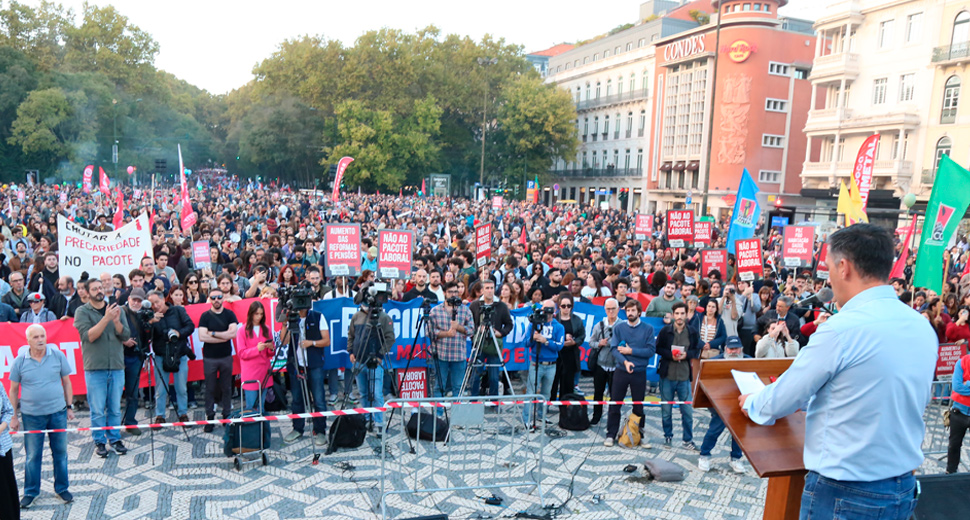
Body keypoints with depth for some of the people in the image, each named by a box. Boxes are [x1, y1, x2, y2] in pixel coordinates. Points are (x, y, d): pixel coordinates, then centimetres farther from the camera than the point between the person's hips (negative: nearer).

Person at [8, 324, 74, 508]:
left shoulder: (58, 355, -3)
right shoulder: (19, 361, -4)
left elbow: (66, 382, 6)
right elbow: (13, 390, 4)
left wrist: (69, 407, 5)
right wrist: (13, 417, 5)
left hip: (58, 412, 1)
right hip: (31, 415, 0)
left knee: (60, 453, 10)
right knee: (32, 456, 8)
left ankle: (62, 488, 24)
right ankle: (30, 492, 24)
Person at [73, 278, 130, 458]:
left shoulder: (115, 309, 9)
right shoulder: (82, 312, 1)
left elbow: (126, 336, 2)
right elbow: (89, 336, -13)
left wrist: (117, 321, -15)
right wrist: (106, 318, -21)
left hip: (116, 366, 3)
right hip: (95, 367, -2)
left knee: (115, 408, 7)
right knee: (97, 409, 1)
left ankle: (115, 439, 19)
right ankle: (99, 442, 14)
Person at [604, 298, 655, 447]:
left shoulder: (648, 329, -1)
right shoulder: (619, 327, 1)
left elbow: (651, 350, -9)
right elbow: (614, 348, -7)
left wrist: (631, 351, -13)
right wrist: (624, 361, -22)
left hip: (639, 373, 0)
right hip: (621, 371, 1)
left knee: (638, 407, 10)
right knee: (615, 405, 5)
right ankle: (611, 435, 15)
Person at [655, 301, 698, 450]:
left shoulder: (692, 332, 2)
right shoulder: (665, 331, -2)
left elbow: (697, 351, 8)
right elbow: (658, 348, 2)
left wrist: (686, 355, -11)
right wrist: (670, 355, -13)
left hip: (684, 377, 1)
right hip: (667, 376, -1)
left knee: (687, 410, 3)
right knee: (666, 409, 9)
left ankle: (688, 440, 15)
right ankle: (668, 436, 25)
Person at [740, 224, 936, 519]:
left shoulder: (842, 329, -22)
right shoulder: (924, 329, 1)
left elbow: (781, 403, -12)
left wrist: (751, 402, 9)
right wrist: (810, 400, 24)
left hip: (844, 494, -7)